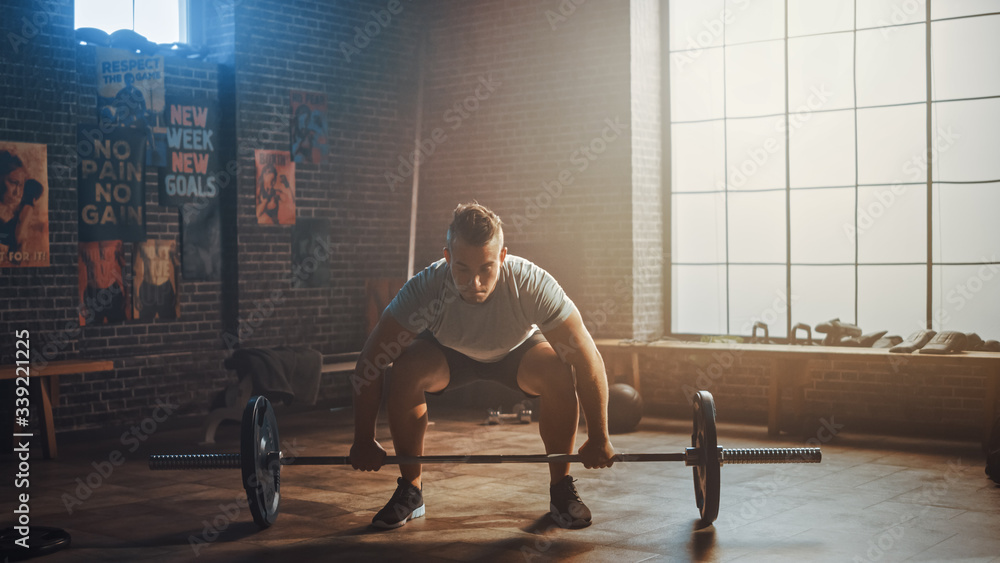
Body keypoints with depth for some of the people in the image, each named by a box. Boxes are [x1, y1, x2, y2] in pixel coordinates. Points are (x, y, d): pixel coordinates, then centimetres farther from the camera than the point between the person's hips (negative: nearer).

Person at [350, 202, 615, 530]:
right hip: (450, 353, 1)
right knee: (404, 374, -29)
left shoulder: (532, 284, -39)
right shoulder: (426, 288, -37)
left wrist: (598, 439, -29)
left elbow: (588, 361, -33)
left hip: (517, 349, 0)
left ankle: (561, 489, -9)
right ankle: (409, 491, -9)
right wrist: (364, 441, -26)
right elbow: (371, 361, -28)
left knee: (560, 375, -31)